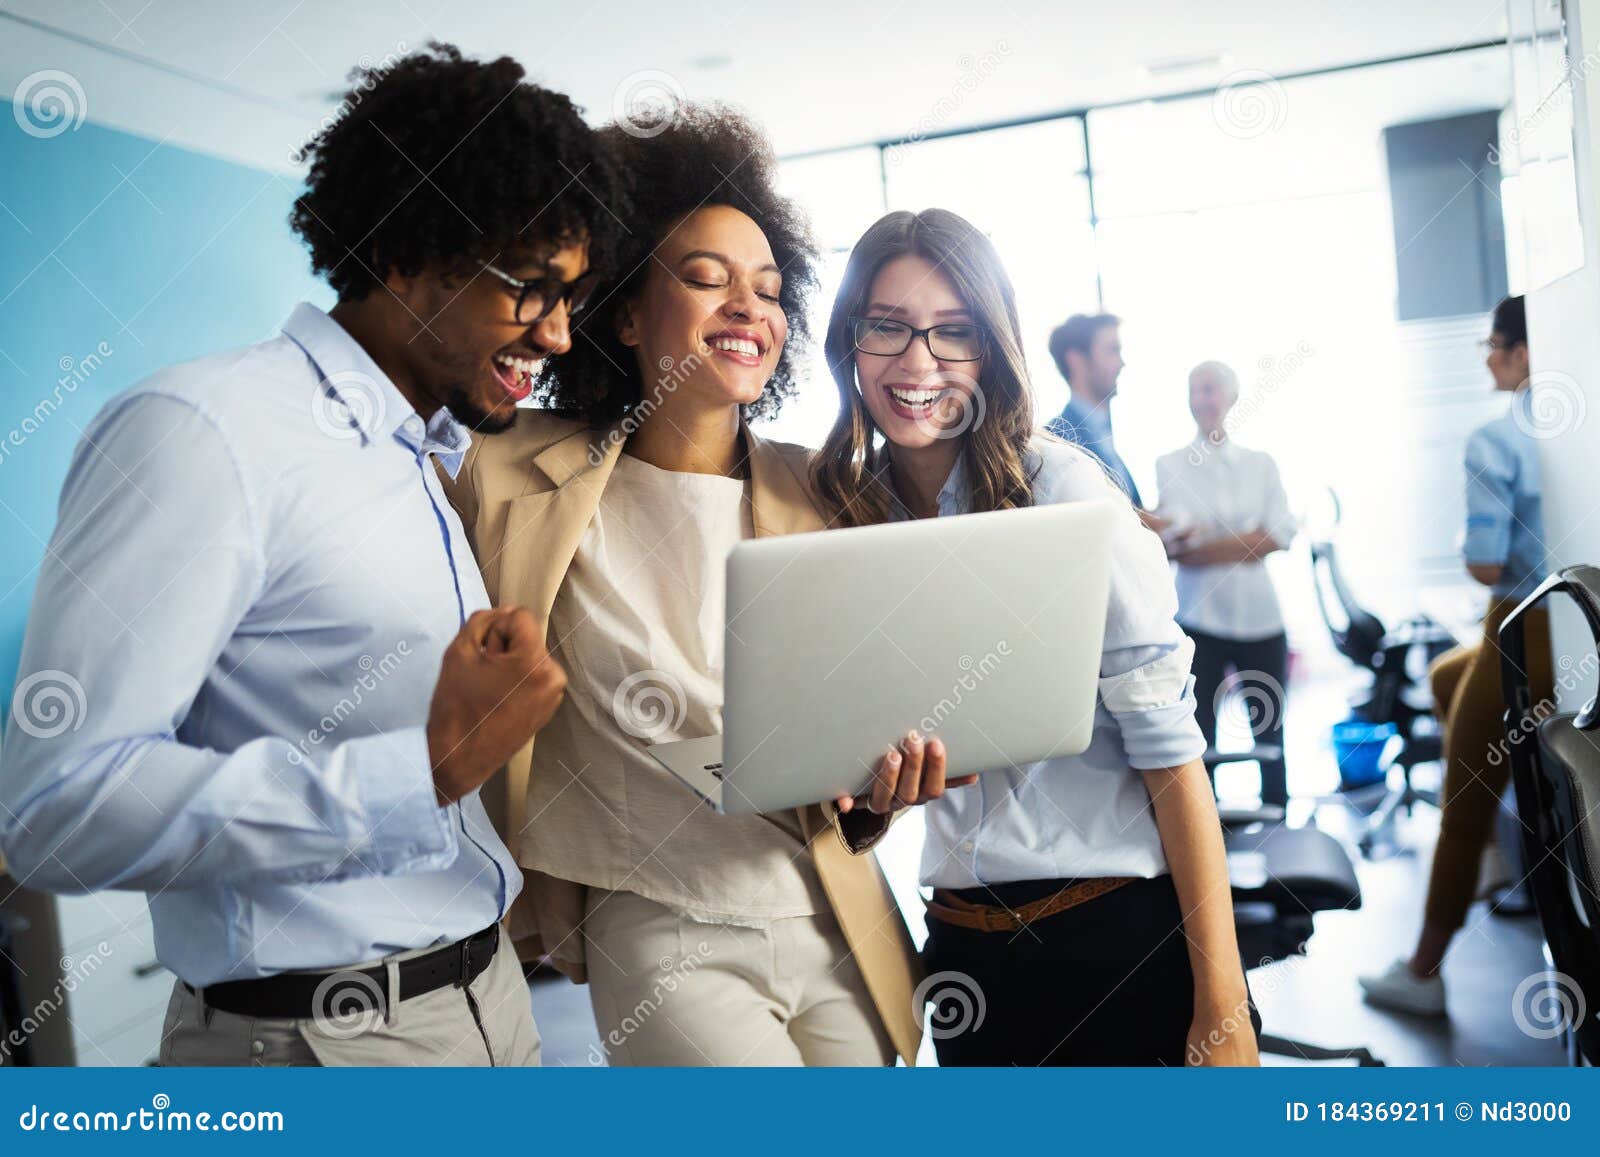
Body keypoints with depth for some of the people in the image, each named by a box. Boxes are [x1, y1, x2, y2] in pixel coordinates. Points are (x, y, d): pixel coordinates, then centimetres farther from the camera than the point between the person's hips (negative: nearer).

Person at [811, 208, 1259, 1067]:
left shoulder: (1065, 489, -14)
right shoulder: (848, 512, 2)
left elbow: (1169, 752, -14)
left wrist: (1222, 1003, -15)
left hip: (1123, 930, -4)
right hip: (967, 946, 5)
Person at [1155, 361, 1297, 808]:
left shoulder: (1261, 463, 12)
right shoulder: (1169, 465, 5)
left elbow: (1281, 533, -2)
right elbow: (1170, 542, -8)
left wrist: (1204, 548, -12)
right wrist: (1243, 544, -24)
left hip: (1259, 616, 2)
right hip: (1199, 617, -2)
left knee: (1269, 731, 6)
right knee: (1200, 732, -3)